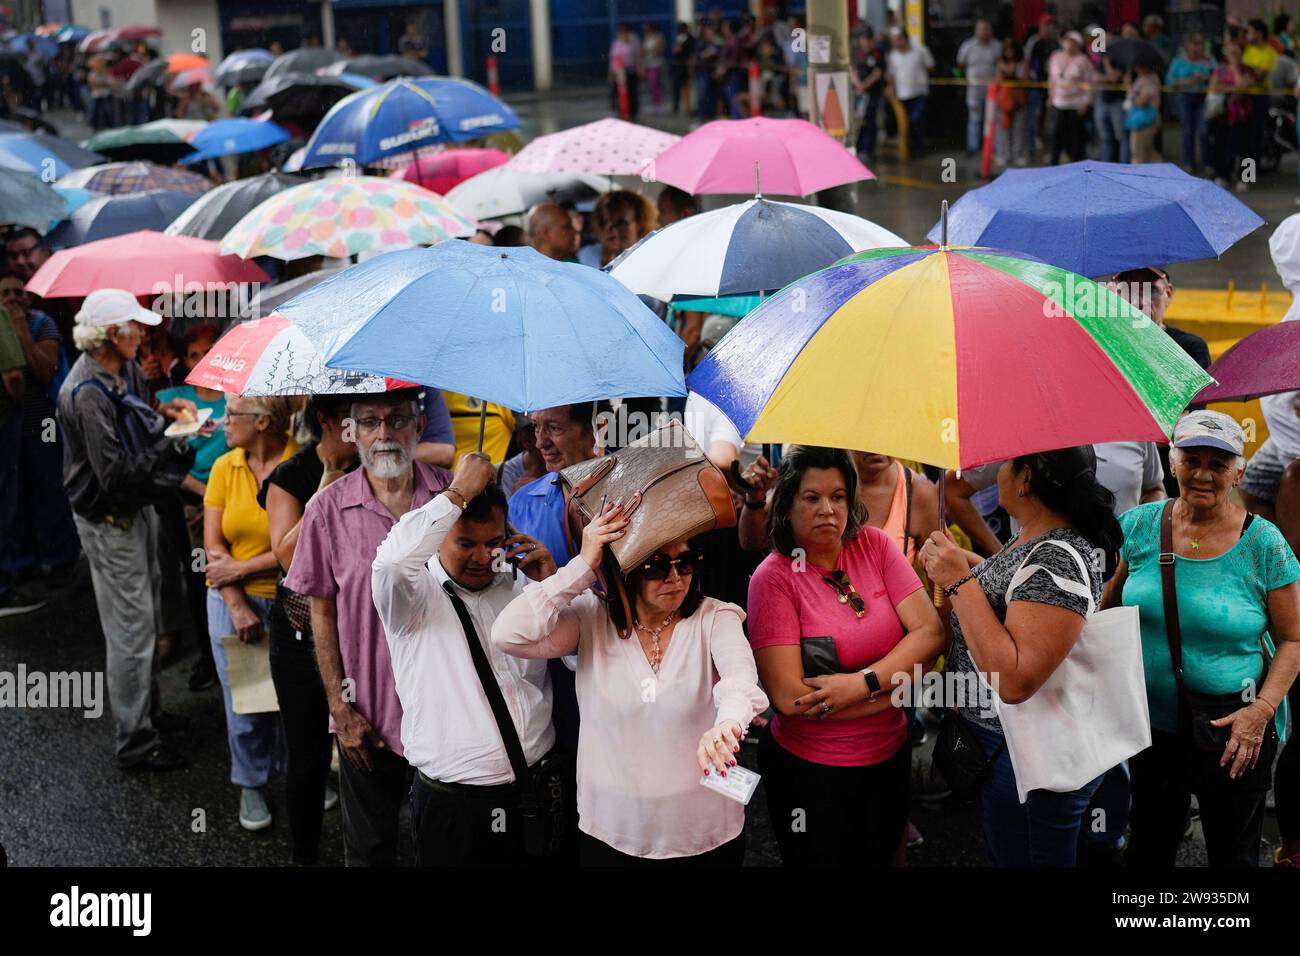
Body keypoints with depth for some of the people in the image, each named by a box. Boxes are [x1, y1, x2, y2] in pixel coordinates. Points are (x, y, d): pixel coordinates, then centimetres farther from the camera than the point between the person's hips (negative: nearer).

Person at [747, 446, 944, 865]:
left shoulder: (874, 545, -4)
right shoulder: (773, 578, -16)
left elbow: (931, 633, -9)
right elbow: (788, 698, -22)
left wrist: (864, 682, -24)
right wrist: (898, 686, -17)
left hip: (890, 757, 4)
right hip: (809, 771, -4)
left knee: (880, 857, 20)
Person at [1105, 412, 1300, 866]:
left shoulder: (1263, 543, -11)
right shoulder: (1141, 526, -2)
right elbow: (1110, 602, 12)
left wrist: (1262, 709, -18)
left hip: (1235, 728, -3)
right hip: (1153, 718, 3)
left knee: (1234, 852, 12)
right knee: (1149, 845, 18)